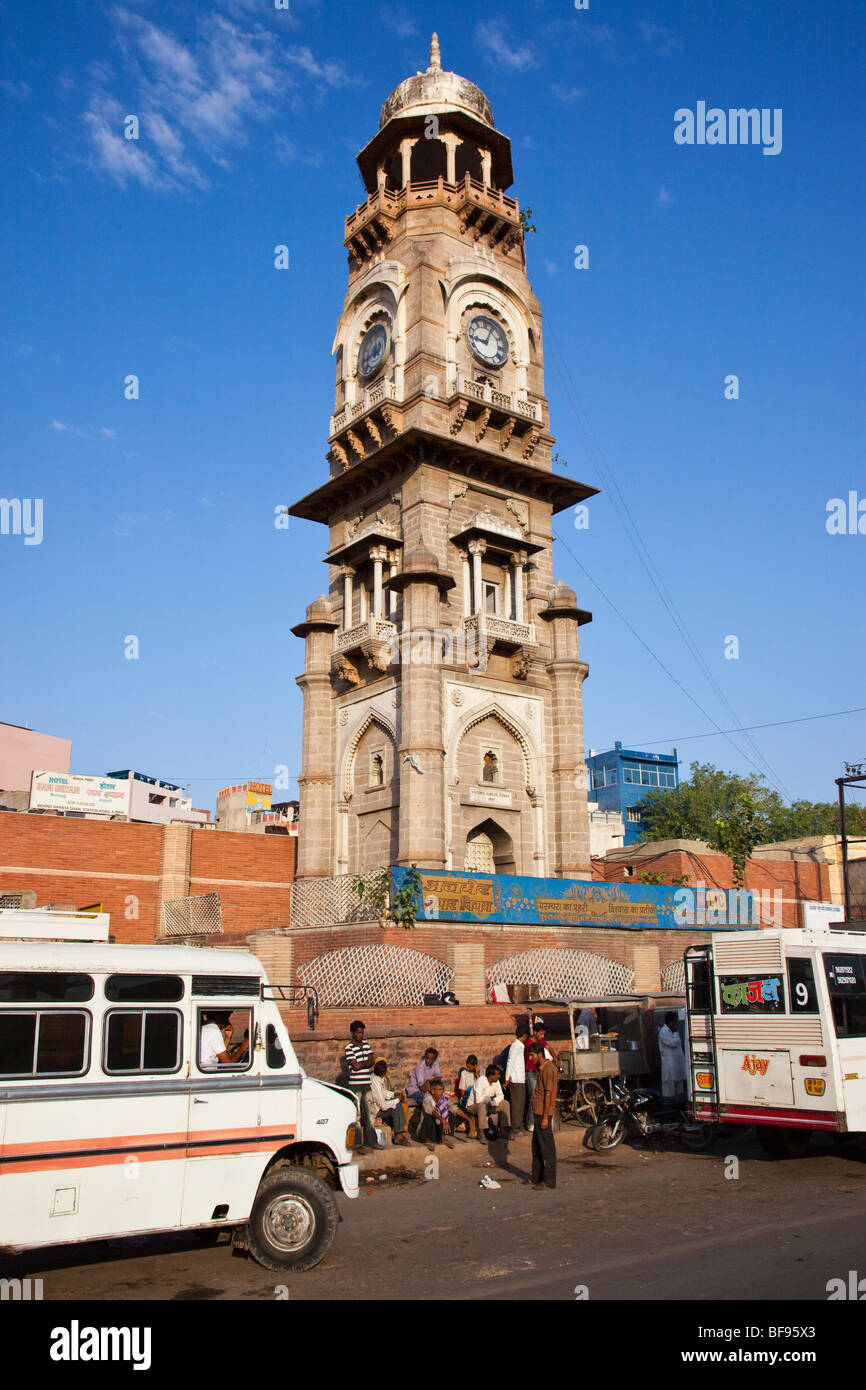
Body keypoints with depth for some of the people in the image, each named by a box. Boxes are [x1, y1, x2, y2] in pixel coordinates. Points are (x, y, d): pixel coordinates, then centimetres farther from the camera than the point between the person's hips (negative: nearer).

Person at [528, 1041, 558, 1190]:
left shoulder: (548, 1069, -17)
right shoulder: (540, 1068, 13)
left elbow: (548, 1094, -19)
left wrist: (545, 1117, -20)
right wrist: (539, 1116, 20)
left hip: (544, 1113, -10)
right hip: (538, 1112, 10)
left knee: (546, 1147, -3)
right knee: (536, 1147, 16)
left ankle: (549, 1180, 4)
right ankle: (536, 1178, 25)